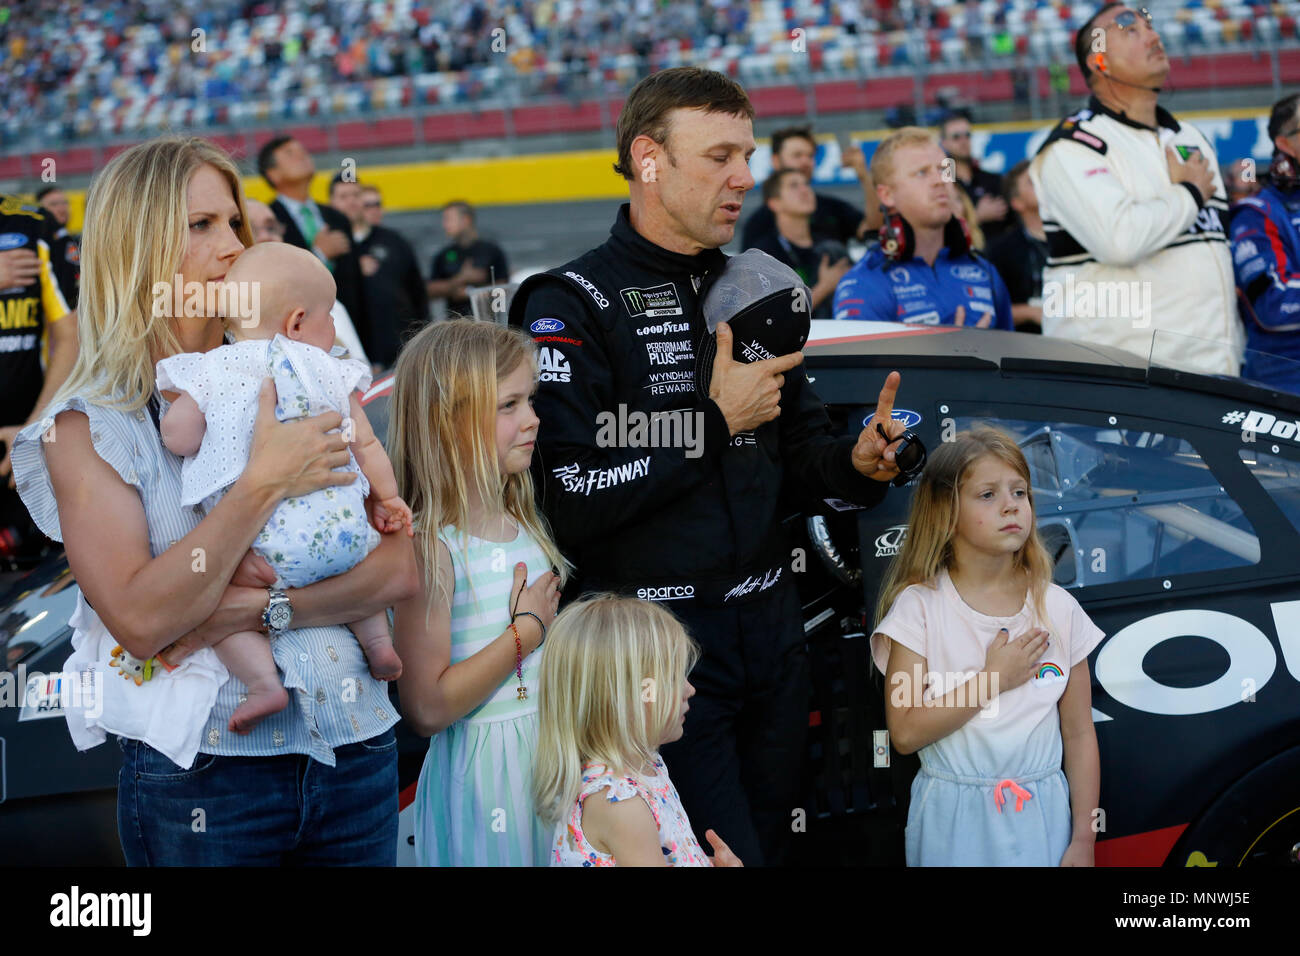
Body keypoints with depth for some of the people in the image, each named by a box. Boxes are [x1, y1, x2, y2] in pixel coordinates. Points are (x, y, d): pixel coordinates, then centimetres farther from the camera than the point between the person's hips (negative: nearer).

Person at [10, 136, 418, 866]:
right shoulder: (91, 426, -4)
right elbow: (140, 620, -18)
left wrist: (265, 609, -15)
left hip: (358, 749, 4)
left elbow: (401, 568, -1)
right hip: (202, 774, -4)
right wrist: (266, 483, -19)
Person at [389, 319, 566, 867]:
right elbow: (427, 708, -20)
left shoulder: (523, 528, 8)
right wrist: (526, 631, -15)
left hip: (549, 755, 7)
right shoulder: (429, 547, -16)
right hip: (479, 774, -7)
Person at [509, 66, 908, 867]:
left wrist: (858, 462, -3)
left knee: (771, 844, 12)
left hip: (771, 623, 7)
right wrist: (717, 419, -15)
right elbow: (570, 502, -19)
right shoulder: (575, 305, -9)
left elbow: (801, 441, 20)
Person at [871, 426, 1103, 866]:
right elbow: (905, 733, -14)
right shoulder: (919, 606, -8)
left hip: (1041, 815, 2)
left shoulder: (1058, 609, -1)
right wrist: (993, 680, -17)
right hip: (955, 820, -2)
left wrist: (1083, 840, 0)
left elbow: (1079, 734, 2)